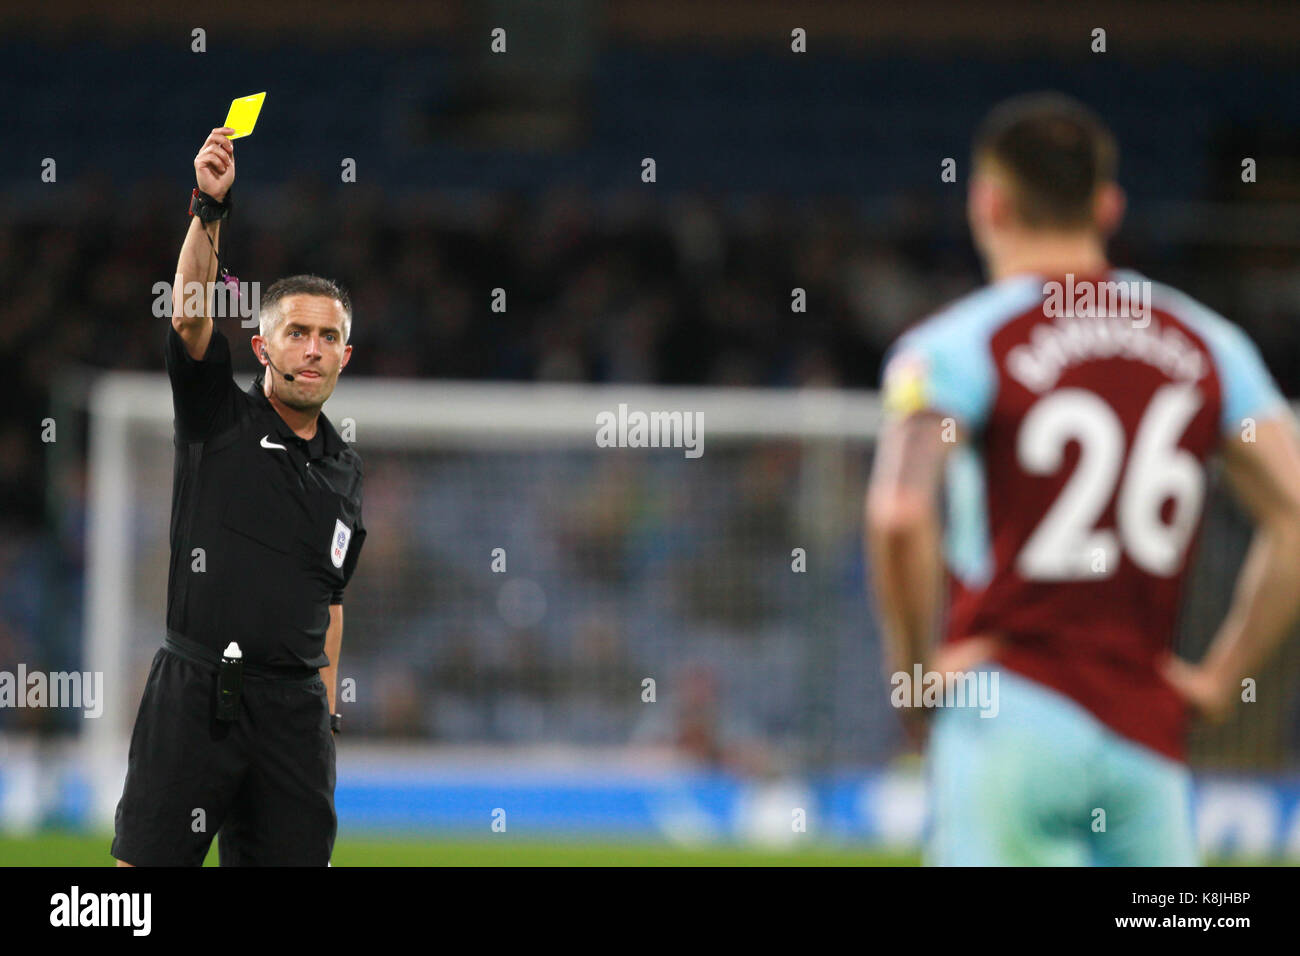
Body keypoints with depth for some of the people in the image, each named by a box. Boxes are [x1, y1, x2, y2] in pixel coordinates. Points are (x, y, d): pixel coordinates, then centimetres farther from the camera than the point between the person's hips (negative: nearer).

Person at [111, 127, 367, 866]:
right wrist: (209, 209, -24)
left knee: (295, 858, 2)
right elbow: (191, 315, -12)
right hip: (195, 694, -4)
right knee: (148, 862, -8)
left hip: (295, 707, 4)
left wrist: (328, 713, 18)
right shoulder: (221, 419, 4)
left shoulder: (346, 472, 17)